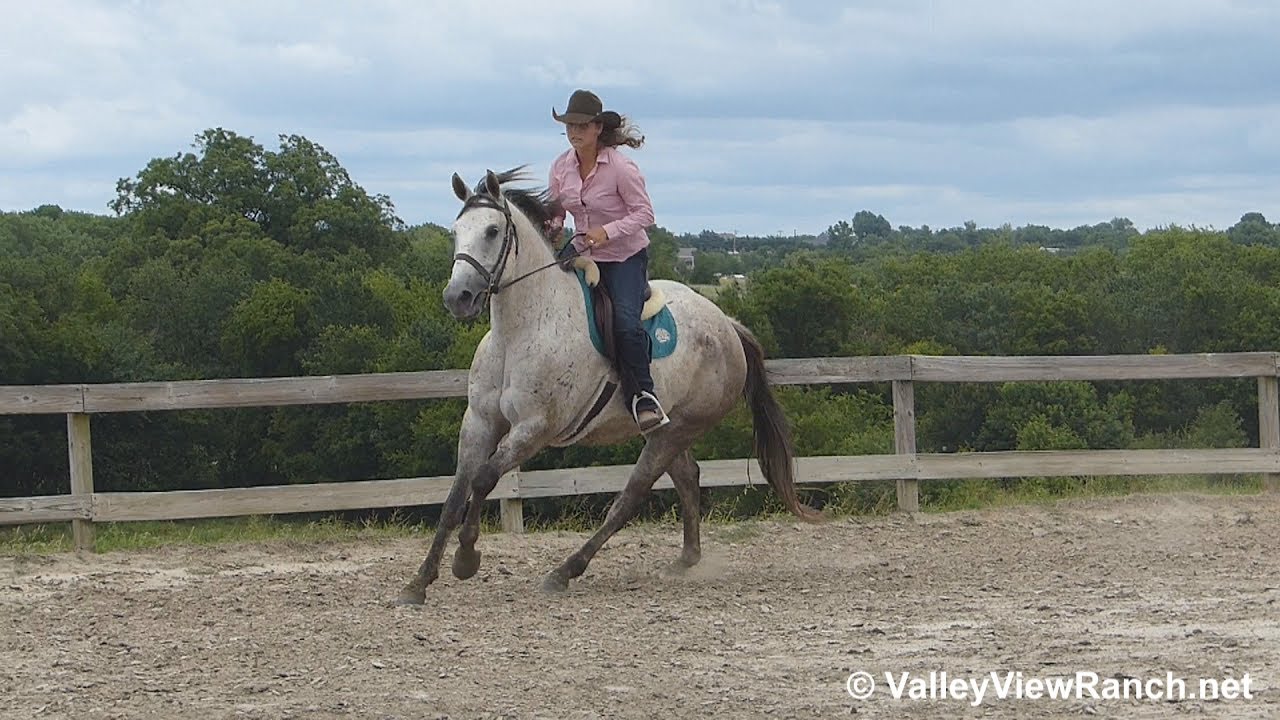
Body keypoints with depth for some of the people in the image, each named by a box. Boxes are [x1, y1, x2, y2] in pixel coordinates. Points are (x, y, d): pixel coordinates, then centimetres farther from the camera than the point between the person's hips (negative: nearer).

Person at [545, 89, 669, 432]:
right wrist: (552, 226, -14)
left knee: (625, 321, -26)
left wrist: (607, 231, -28)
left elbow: (644, 213, -15)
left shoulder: (622, 168, -17)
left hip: (626, 255, -6)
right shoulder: (561, 166, 0)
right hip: (582, 253, 6)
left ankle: (644, 395, -12)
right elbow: (555, 210, 10)